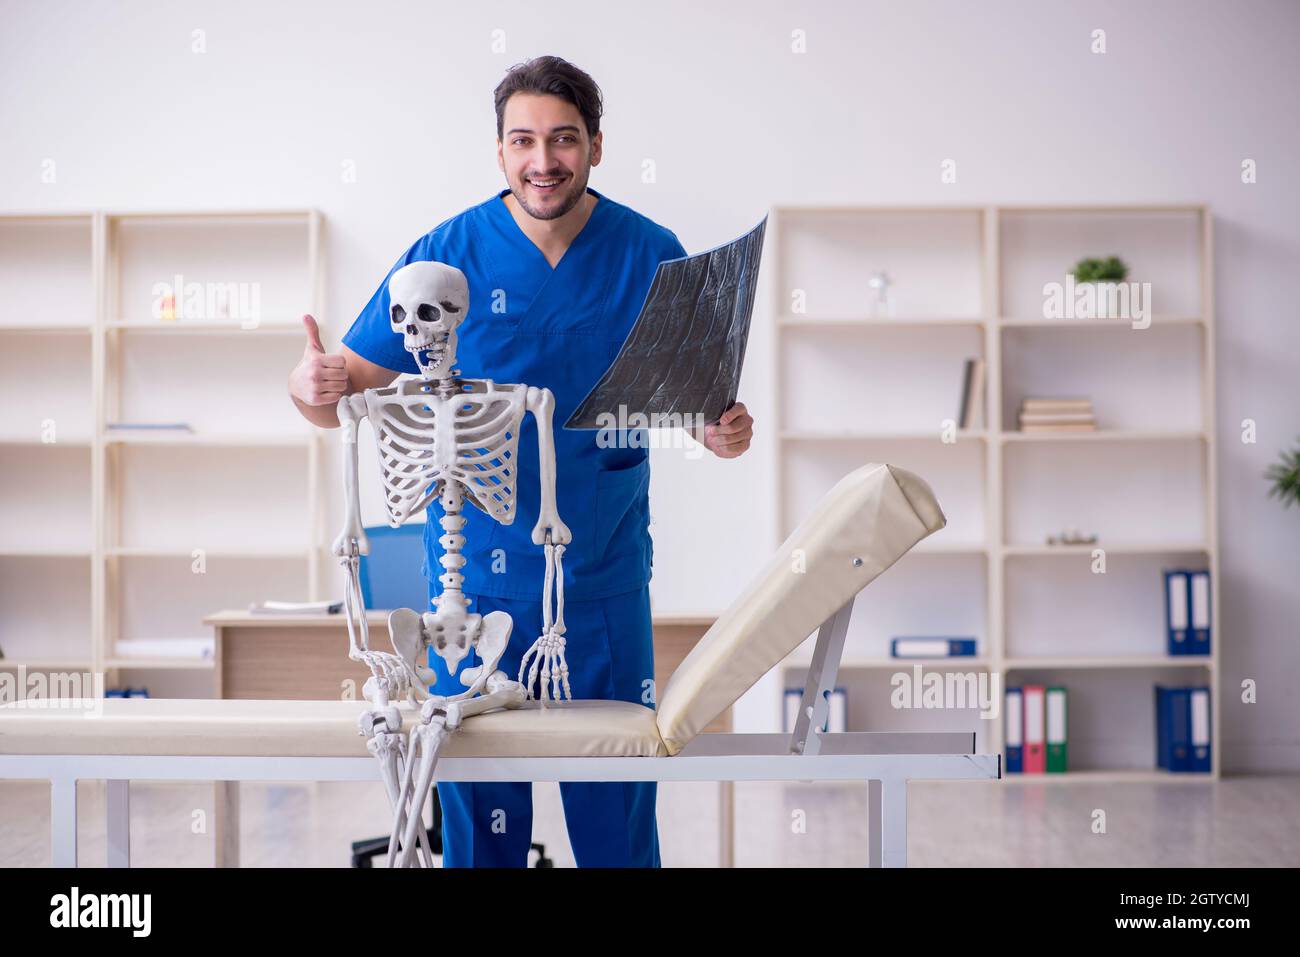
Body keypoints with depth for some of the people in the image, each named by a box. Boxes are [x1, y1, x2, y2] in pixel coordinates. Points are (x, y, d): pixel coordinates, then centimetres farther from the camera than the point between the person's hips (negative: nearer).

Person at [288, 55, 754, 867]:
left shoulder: (651, 255, 0)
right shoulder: (447, 254, -3)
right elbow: (351, 389, -1)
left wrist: (723, 429, -15)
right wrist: (314, 388, -24)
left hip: (605, 576, 1)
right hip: (476, 574, 0)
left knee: (616, 806, 7)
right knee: (477, 799, 6)